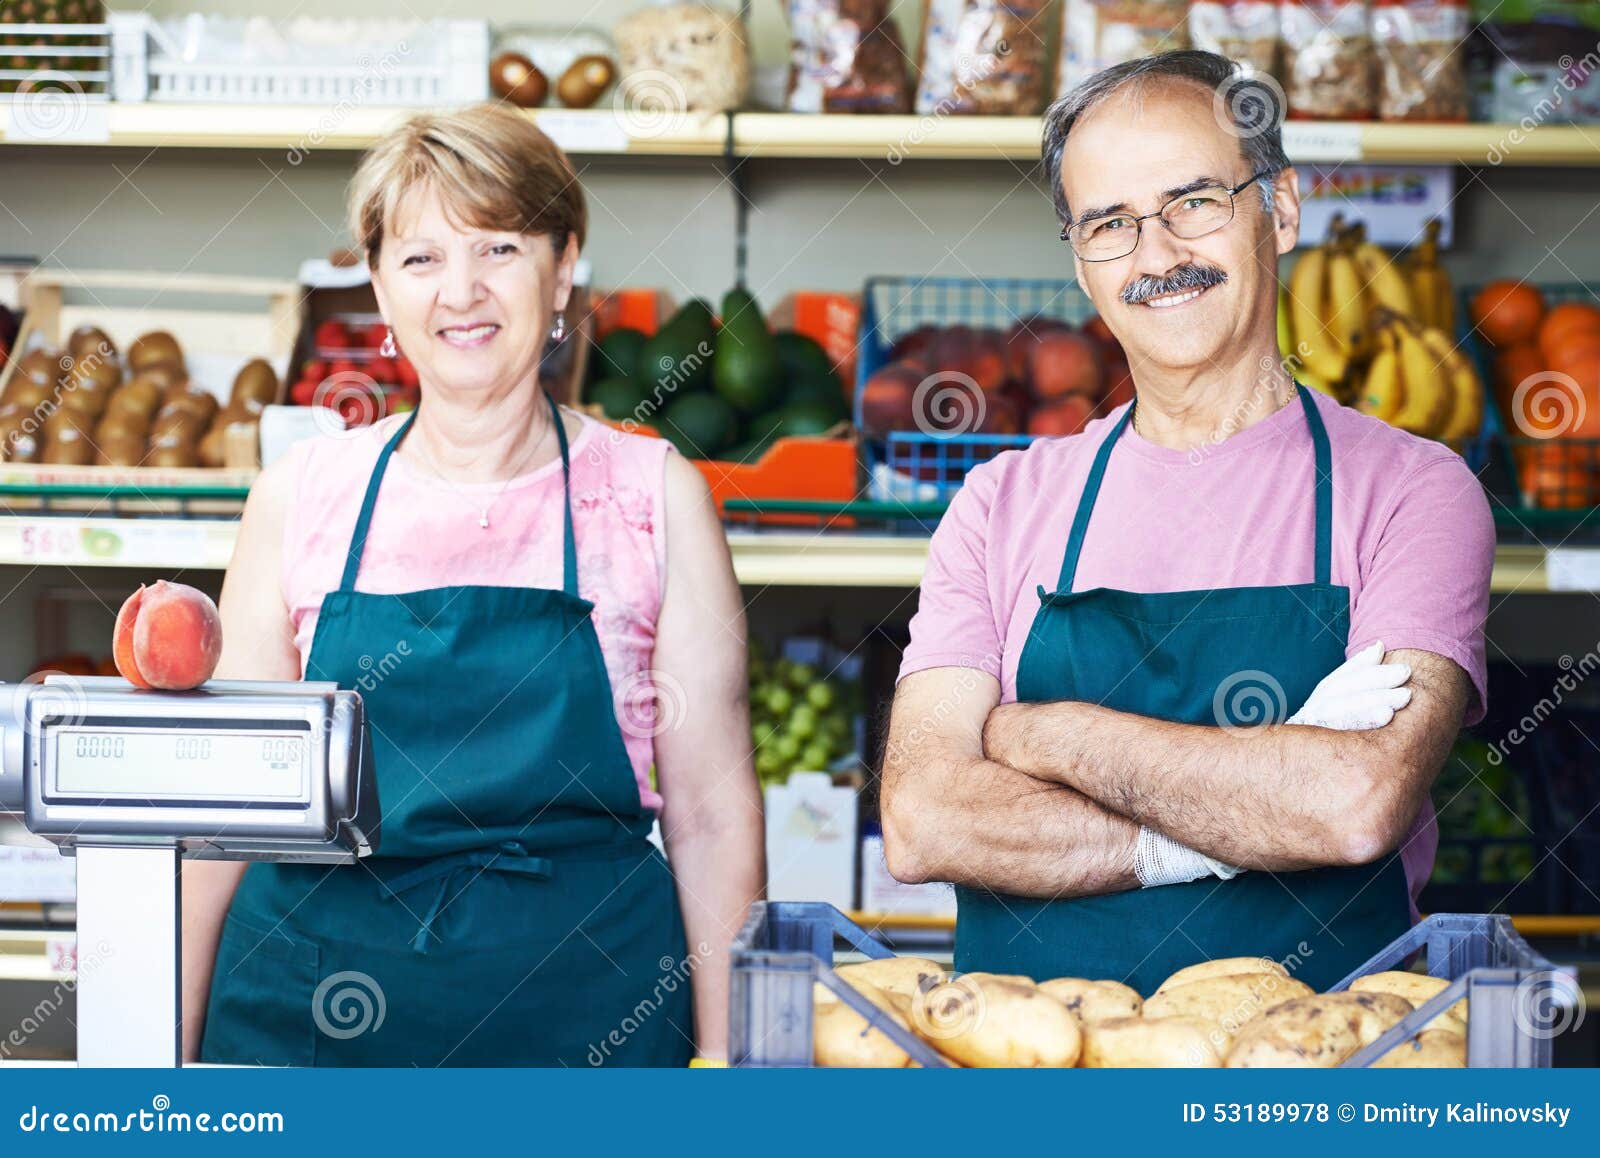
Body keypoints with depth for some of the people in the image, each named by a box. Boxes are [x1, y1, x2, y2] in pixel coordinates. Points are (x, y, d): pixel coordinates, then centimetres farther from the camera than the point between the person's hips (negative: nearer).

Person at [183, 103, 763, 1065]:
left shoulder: (652, 495, 1)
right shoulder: (299, 495, 5)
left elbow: (715, 812, 2)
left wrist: (726, 1062, -2)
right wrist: (170, 1055, 7)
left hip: (579, 1015, -1)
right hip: (313, 1007, 2)